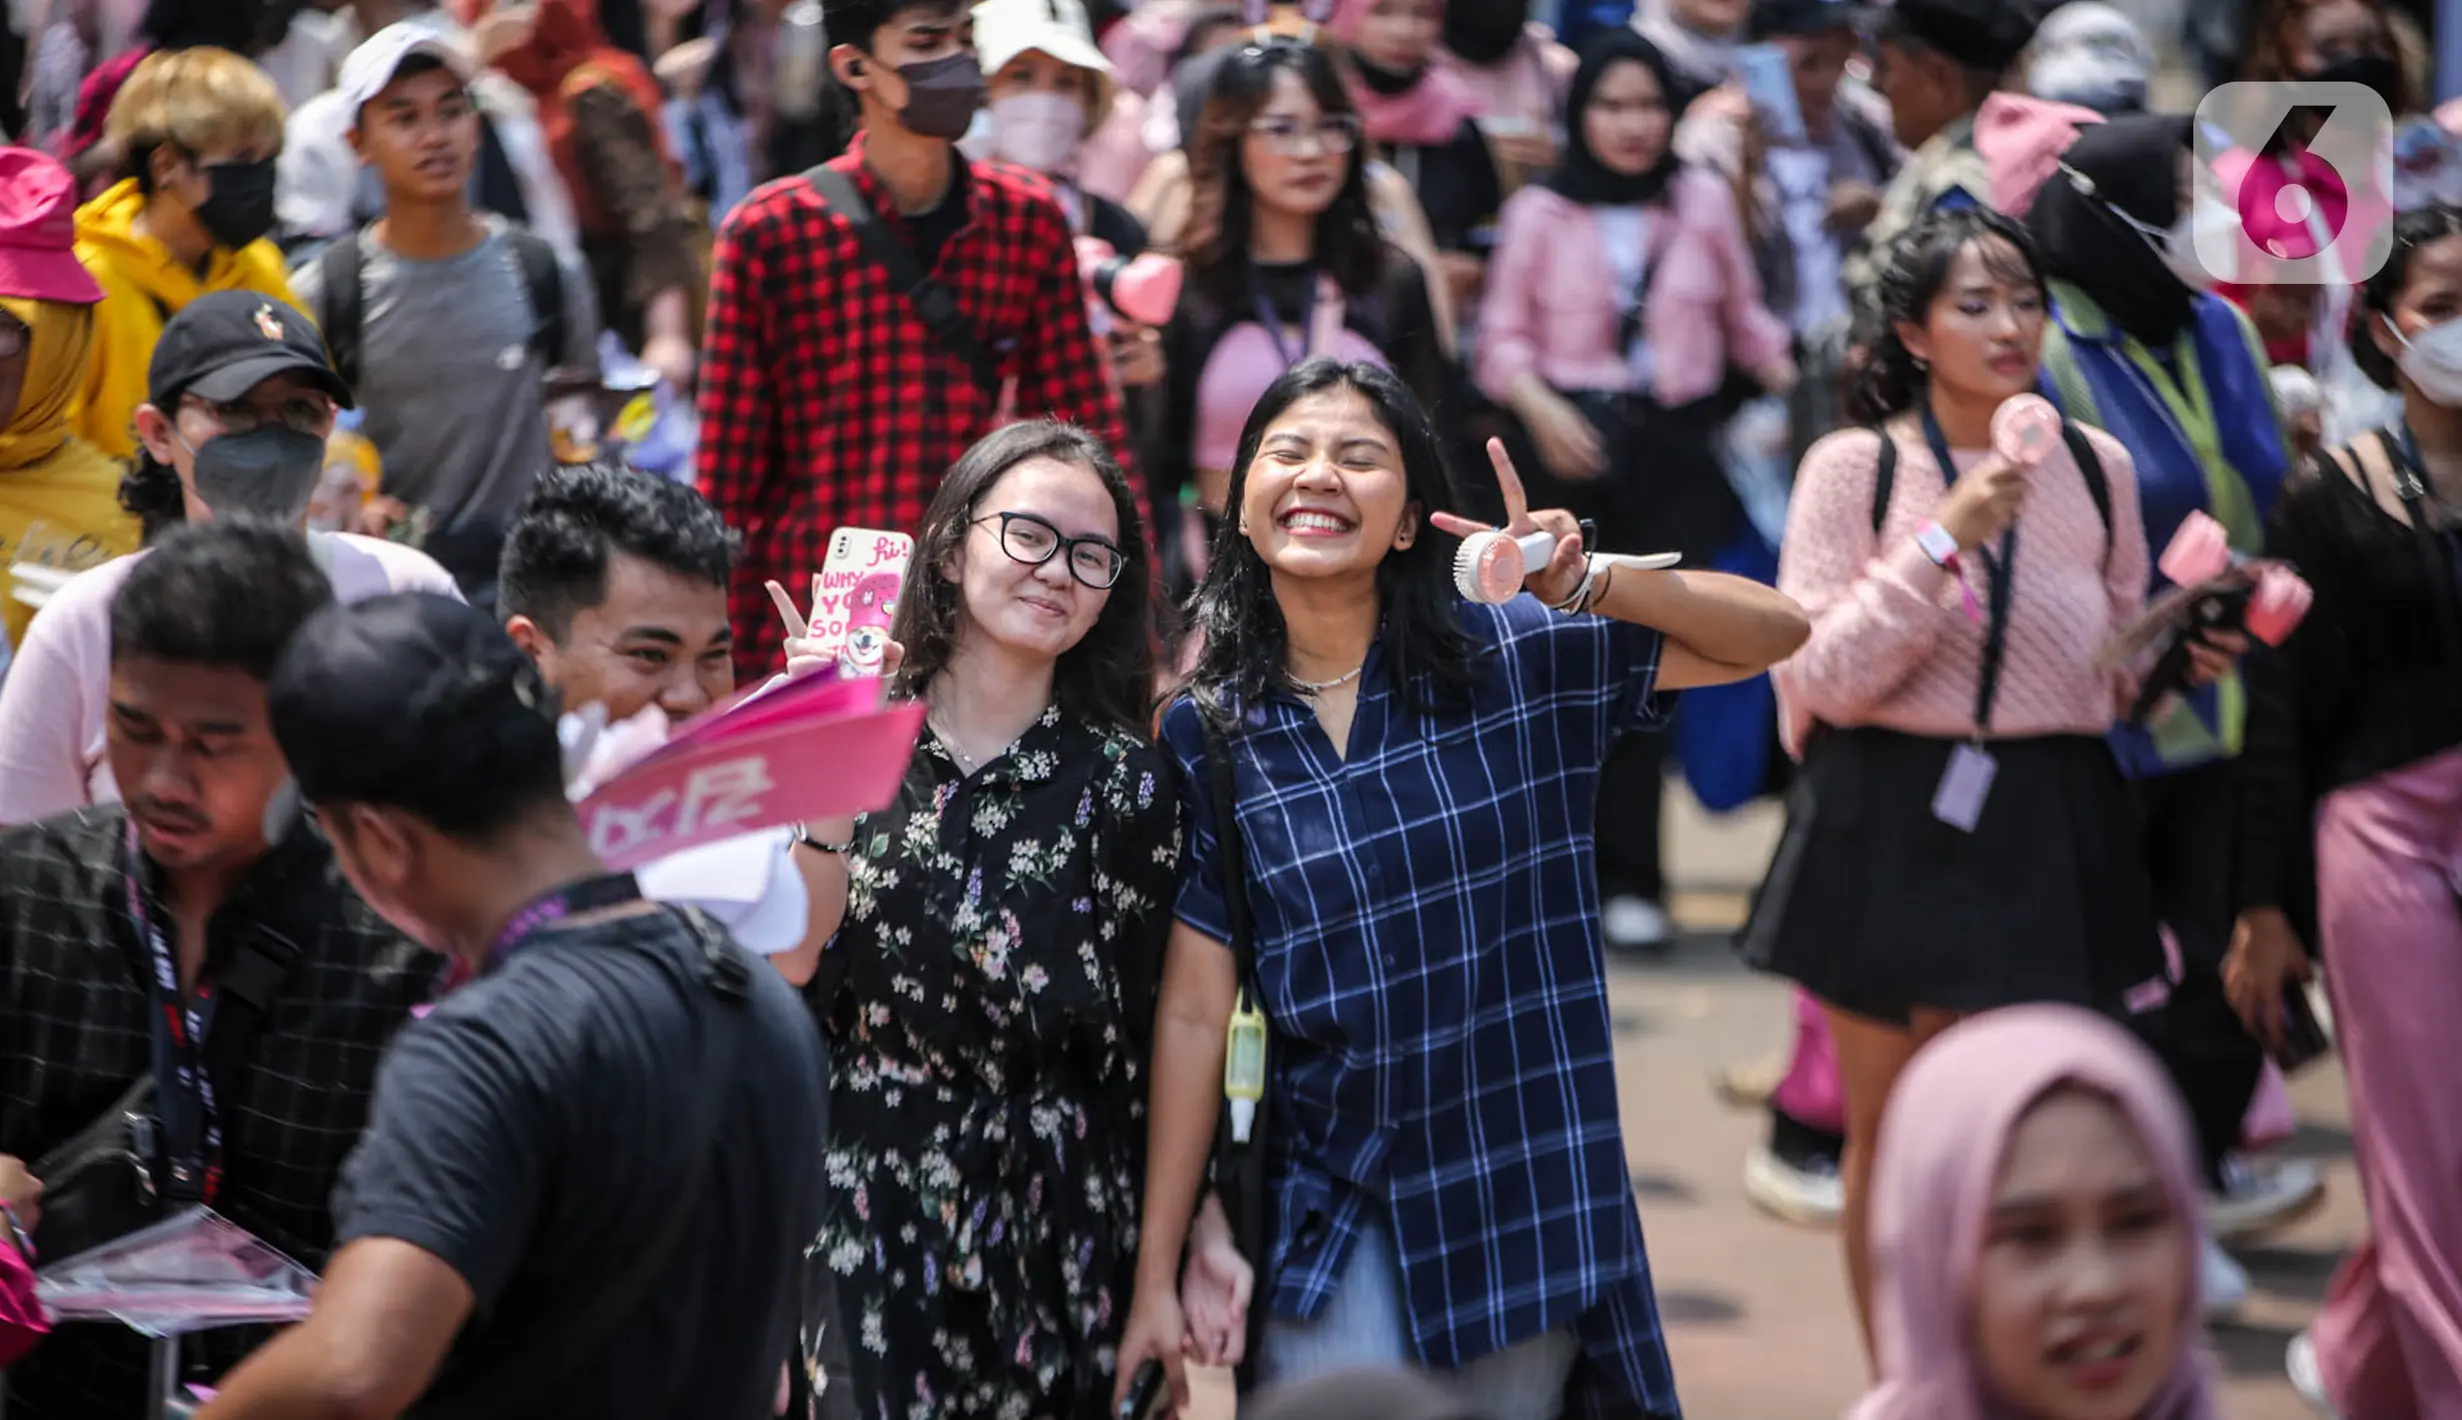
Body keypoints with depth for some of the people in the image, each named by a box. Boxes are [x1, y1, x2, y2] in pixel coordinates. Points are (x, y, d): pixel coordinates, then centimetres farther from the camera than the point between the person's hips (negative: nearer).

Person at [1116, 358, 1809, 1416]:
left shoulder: (1513, 662, -3)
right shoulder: (1206, 735, -1)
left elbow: (1773, 633, -4)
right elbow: (1193, 1013, -1)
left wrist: (1584, 584, -20)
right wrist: (1154, 1275, -2)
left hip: (1527, 1200, 0)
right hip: (1334, 1210, 0)